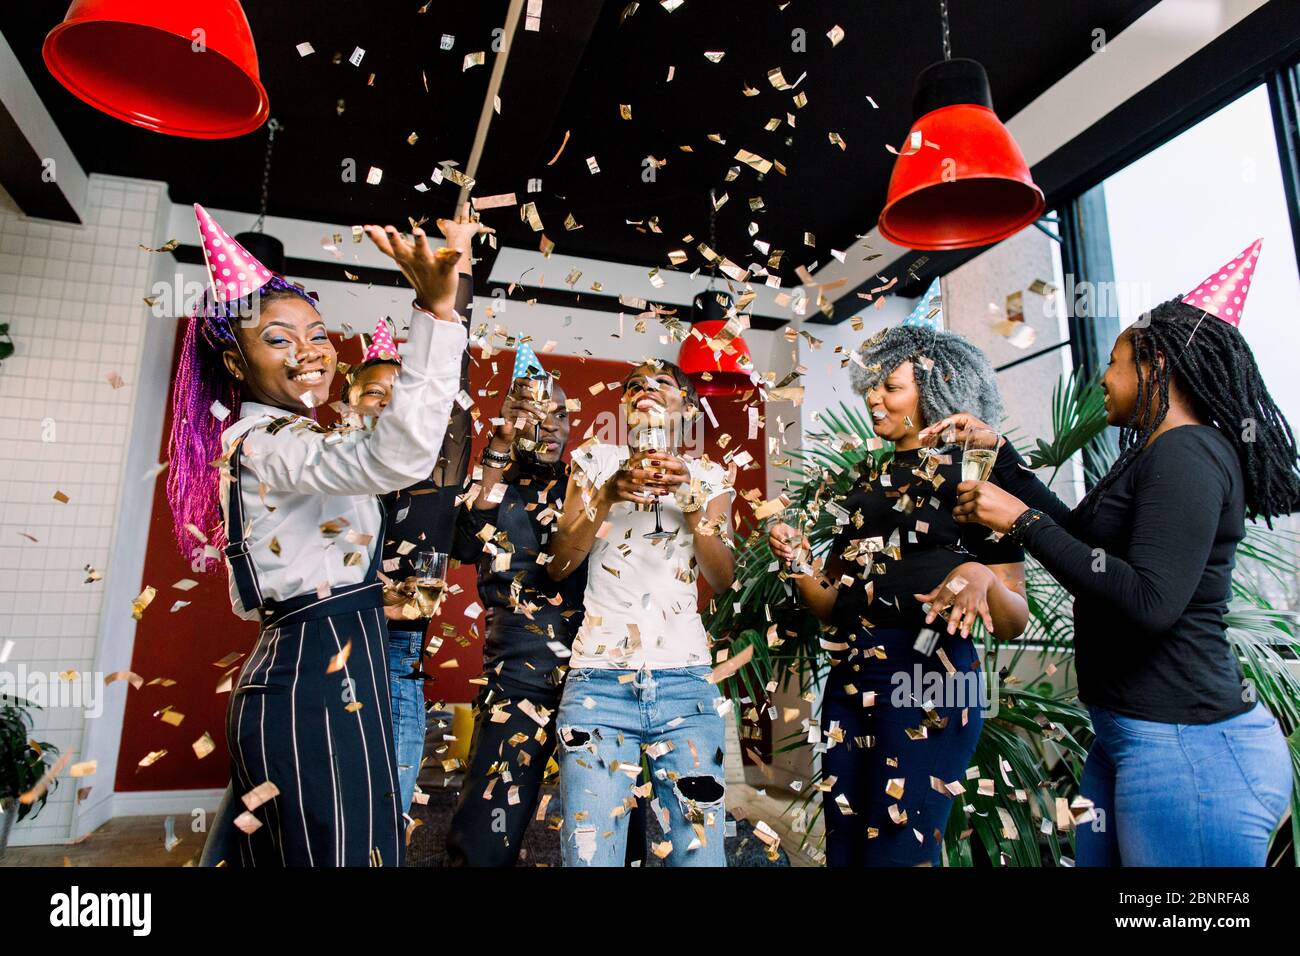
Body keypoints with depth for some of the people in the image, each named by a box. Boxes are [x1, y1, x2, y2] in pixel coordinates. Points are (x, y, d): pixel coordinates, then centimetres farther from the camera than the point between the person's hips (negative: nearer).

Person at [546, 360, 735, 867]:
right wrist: (606, 496, -13)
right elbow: (557, 564, 2)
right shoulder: (596, 461, 10)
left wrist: (693, 503, -15)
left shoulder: (707, 476, 12)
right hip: (598, 678, 0)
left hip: (685, 679, 1)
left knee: (699, 850, -1)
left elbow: (722, 579, 0)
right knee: (590, 852, -4)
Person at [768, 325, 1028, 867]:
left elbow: (1013, 623, -6)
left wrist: (980, 576, -25)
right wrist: (798, 561, -5)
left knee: (896, 851, 1)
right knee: (842, 847, 14)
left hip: (929, 680, -6)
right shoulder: (868, 481, 14)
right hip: (849, 679, 6)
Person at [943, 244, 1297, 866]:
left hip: (1187, 745, -10)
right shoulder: (1155, 457, 14)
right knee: (1095, 856, 17)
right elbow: (1075, 532, 21)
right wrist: (998, 453, 20)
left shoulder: (1188, 453, -16)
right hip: (1128, 735, 10)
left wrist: (1021, 520, -21)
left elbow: (1150, 603, -26)